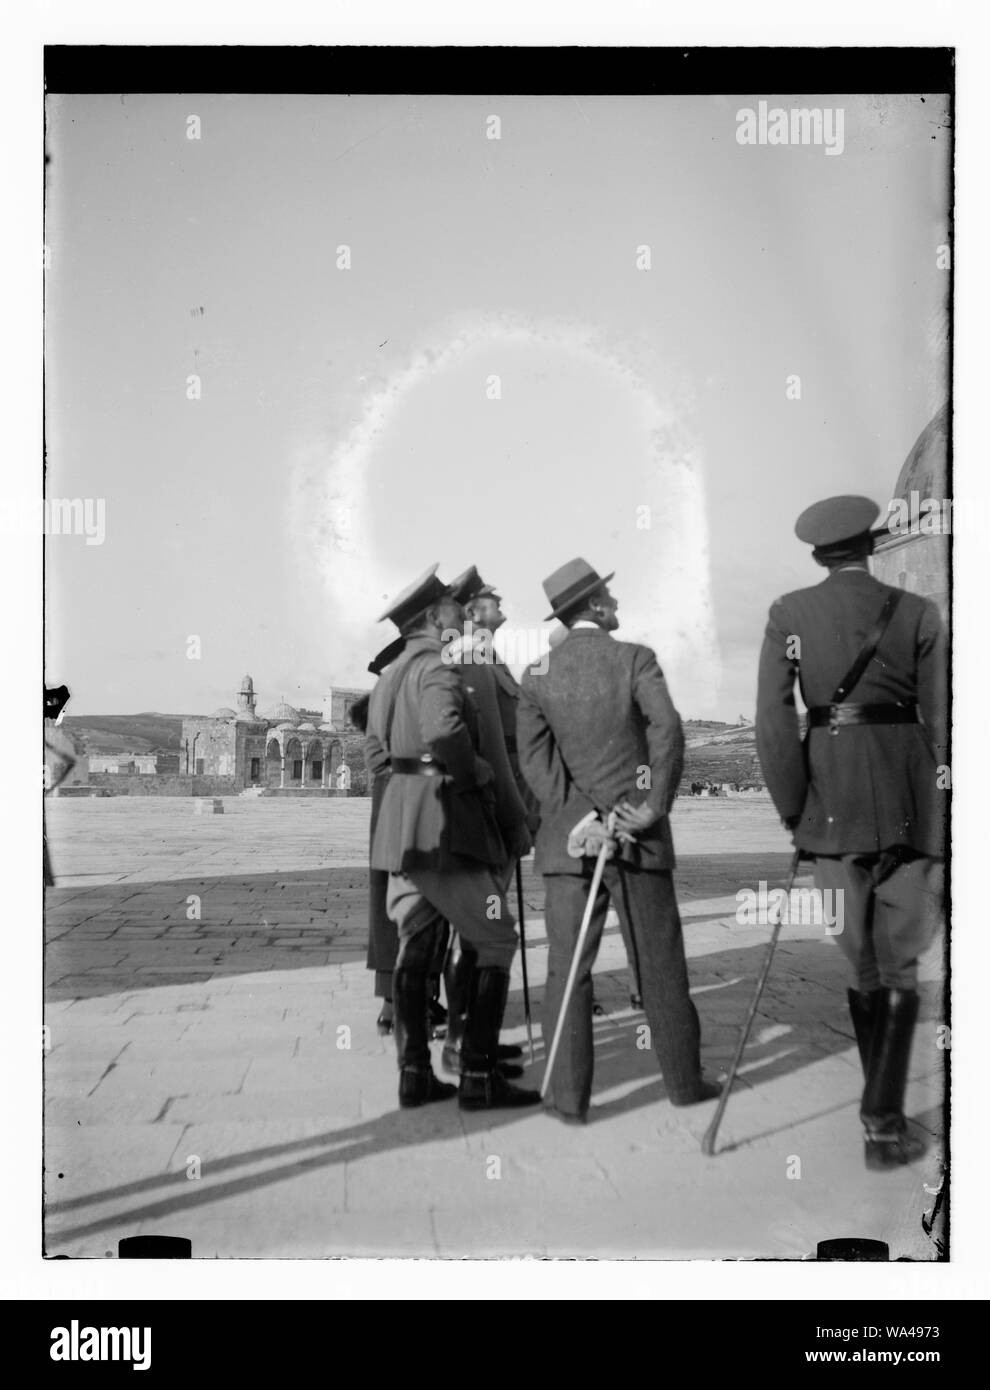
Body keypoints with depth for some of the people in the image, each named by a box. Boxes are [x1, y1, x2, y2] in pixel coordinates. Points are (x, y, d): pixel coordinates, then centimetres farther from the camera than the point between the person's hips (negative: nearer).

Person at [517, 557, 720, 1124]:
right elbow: (668, 729, -17)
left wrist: (580, 819, -10)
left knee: (569, 969, 3)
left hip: (571, 838, 2)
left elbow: (535, 758, -5)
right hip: (639, 836, -1)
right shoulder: (635, 659, -3)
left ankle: (570, 1096, 3)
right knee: (662, 965, 9)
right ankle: (685, 1080, 18)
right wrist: (655, 806, -13)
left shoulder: (538, 676, 5)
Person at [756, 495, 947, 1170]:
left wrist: (793, 810, 3)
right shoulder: (917, 613, 1)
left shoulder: (789, 614, 1)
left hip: (830, 801, 1)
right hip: (908, 800, -1)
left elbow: (773, 720, -4)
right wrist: (949, 822, 8)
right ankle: (884, 1124, -1)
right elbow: (942, 721, 1)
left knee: (856, 958, 13)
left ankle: (883, 1106, 23)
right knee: (898, 963, 4)